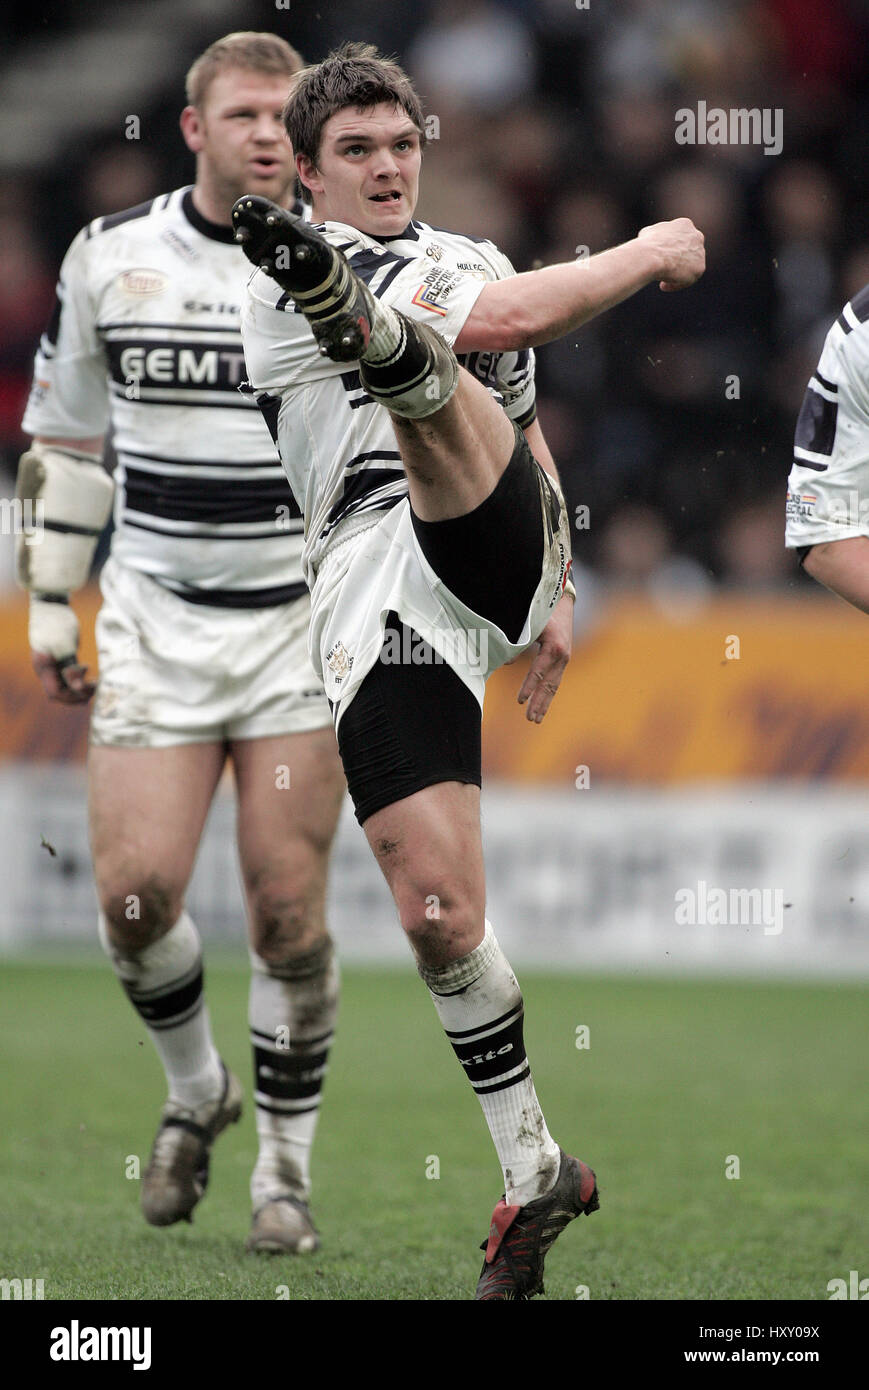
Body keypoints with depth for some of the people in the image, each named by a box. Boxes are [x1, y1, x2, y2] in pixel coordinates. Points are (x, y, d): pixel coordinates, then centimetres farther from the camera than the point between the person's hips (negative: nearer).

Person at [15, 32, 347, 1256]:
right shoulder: (109, 256, 2)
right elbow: (65, 436, 13)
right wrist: (49, 605, 11)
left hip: (302, 625, -1)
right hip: (154, 622, 1)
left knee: (288, 911, -4)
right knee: (136, 893, -8)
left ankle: (286, 1170, 11)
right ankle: (197, 1095, 21)